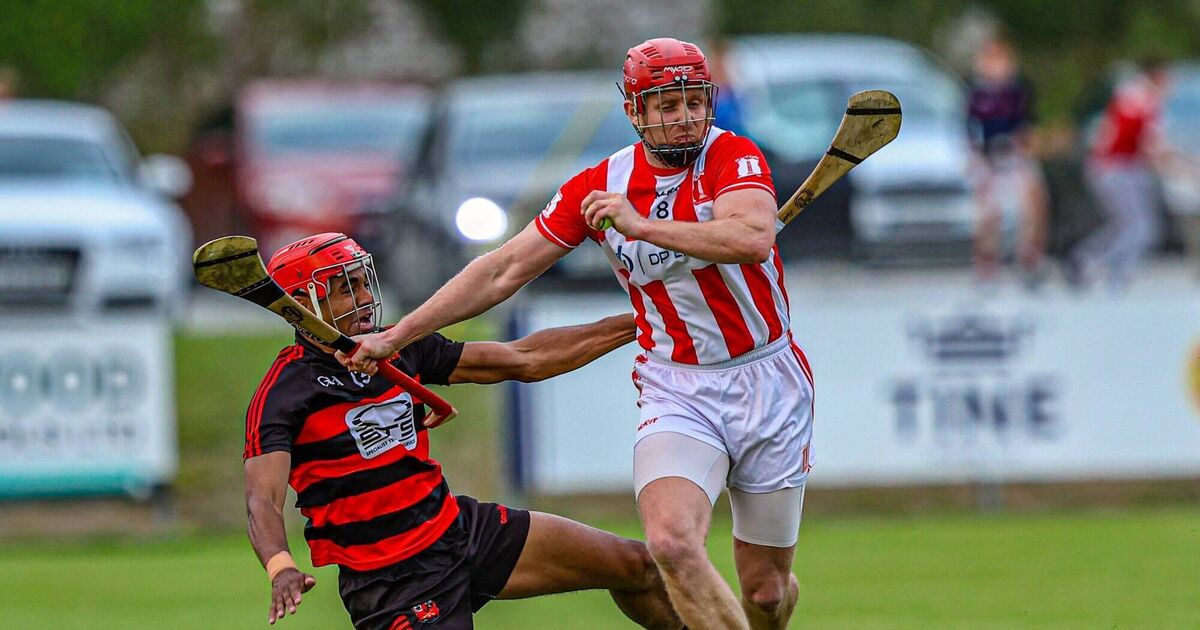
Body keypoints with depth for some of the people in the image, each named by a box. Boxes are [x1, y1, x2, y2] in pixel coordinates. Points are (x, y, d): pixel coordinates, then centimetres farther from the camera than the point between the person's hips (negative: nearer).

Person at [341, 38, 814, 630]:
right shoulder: (600, 186, 0)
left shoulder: (731, 156, -9)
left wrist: (641, 225, -34)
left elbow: (753, 238, -30)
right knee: (671, 543, -28)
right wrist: (396, 336, 3)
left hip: (769, 385, -1)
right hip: (676, 392, 1)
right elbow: (503, 271, 5)